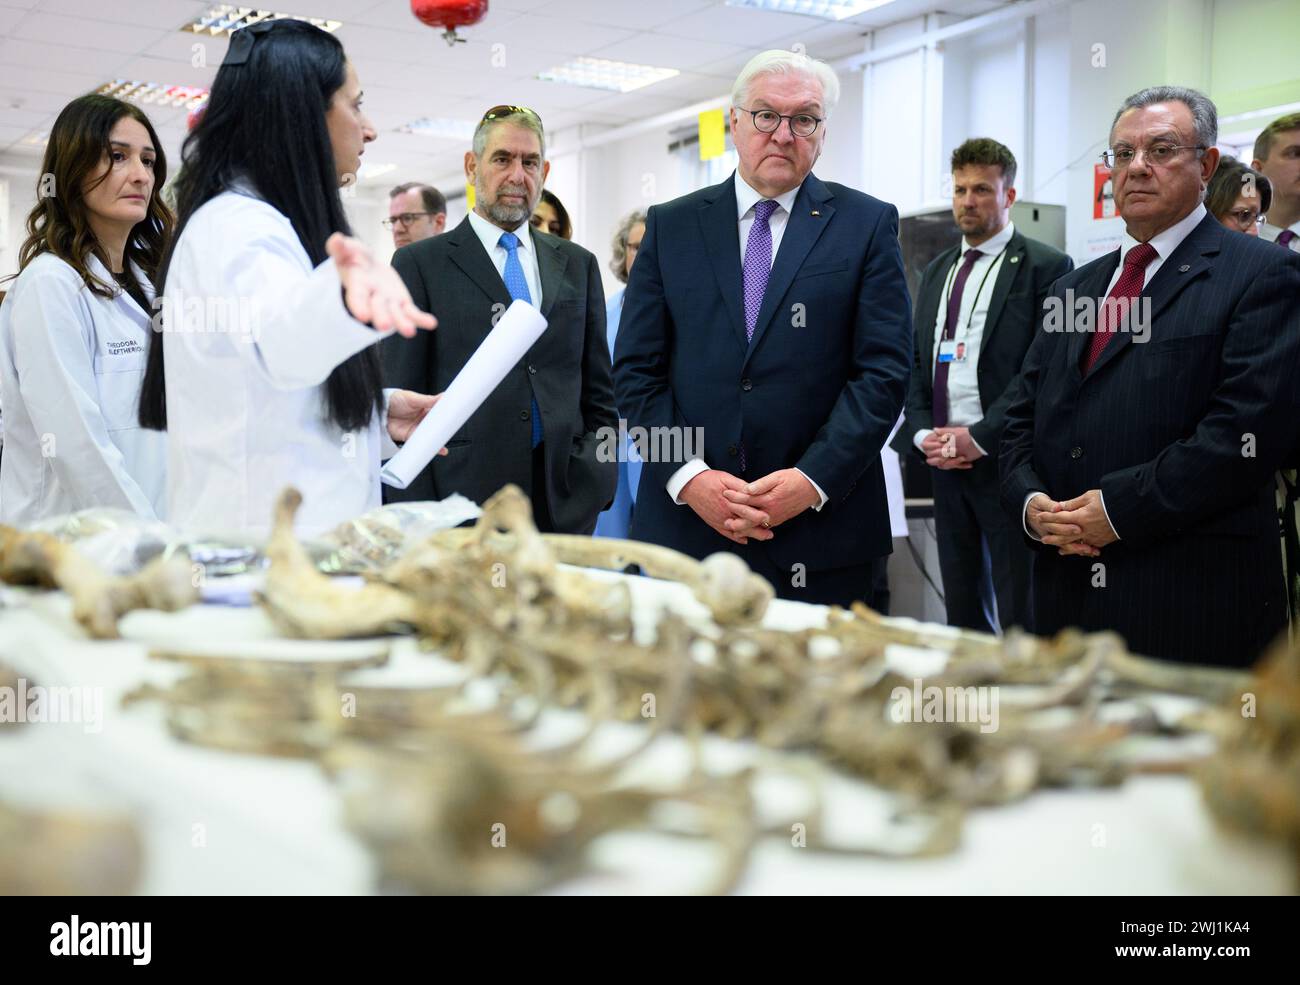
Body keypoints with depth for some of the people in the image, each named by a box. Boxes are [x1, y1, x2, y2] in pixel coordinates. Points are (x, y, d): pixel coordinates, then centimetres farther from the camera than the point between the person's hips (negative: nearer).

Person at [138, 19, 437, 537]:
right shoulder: (235, 225, -15)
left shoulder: (255, 223, 16)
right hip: (264, 548, -10)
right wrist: (347, 295, -58)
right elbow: (280, 340, -39)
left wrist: (377, 412, 11)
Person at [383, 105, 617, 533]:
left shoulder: (578, 265, 14)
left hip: (565, 501, 3)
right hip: (461, 498, -3)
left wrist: (596, 486, 2)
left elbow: (599, 392, 14)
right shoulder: (419, 264, 3)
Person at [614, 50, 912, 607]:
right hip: (685, 518, 1)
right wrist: (688, 475, -10)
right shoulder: (671, 226, 9)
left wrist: (814, 479, -13)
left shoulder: (868, 225, 4)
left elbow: (884, 369, -2)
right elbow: (636, 370, 4)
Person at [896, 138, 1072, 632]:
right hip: (944, 459, 6)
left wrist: (980, 438, -17)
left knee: (1020, 611, -2)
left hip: (1004, 460, -6)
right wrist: (922, 434, -1)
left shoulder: (1046, 267, -4)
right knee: (961, 608, 13)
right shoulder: (938, 270, 17)